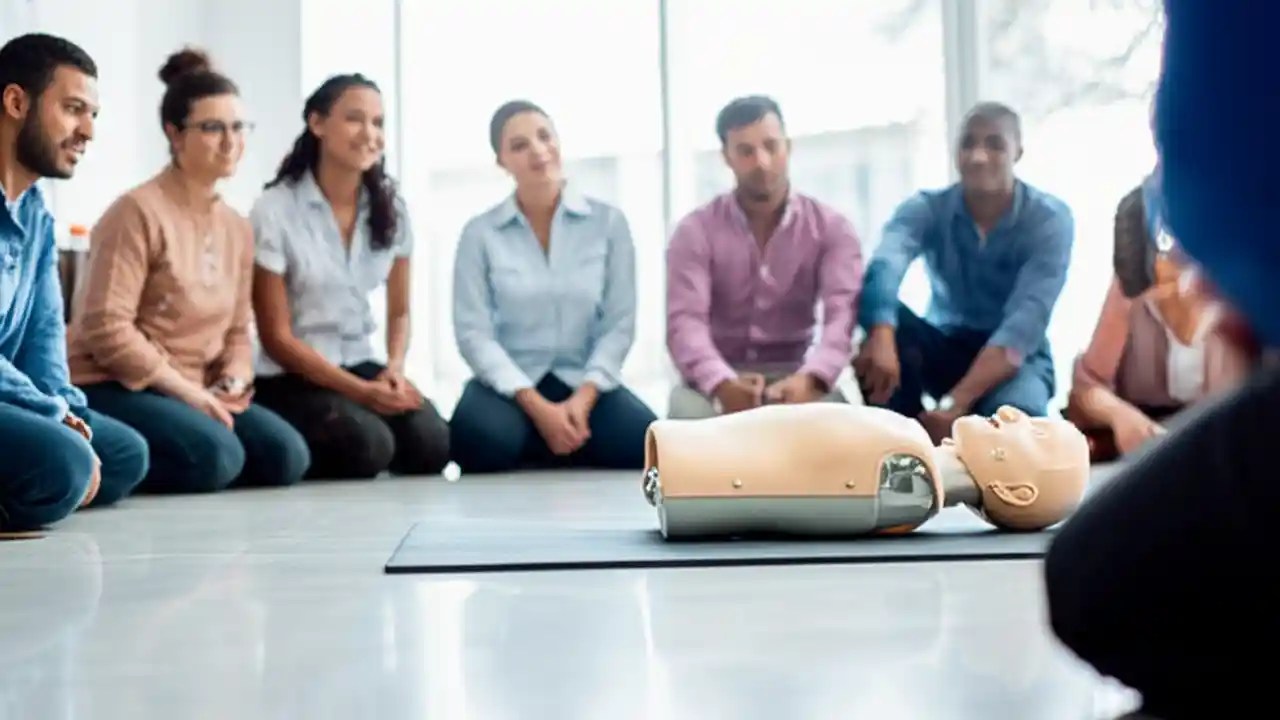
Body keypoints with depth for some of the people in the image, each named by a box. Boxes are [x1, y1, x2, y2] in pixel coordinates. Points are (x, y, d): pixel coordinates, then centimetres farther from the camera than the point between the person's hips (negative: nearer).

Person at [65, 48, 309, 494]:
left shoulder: (237, 229, 11)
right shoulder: (139, 211, -13)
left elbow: (237, 332, 15)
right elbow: (106, 327, -19)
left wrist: (235, 380, -8)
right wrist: (188, 391, -17)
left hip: (194, 393, 8)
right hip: (114, 387, -8)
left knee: (286, 456, -11)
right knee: (216, 457, -30)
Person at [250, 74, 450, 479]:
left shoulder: (391, 209, 4)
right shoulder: (275, 210, -11)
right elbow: (277, 337, -10)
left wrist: (395, 368, -10)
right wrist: (362, 391, -18)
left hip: (361, 365, 4)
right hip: (292, 377, -4)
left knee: (431, 443, -24)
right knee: (368, 445, -31)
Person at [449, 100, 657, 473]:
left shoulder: (608, 221, 4)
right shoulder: (480, 233, 1)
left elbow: (620, 323, 0)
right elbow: (473, 332, -6)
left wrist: (583, 398, -16)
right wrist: (537, 406, -18)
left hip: (584, 382, 1)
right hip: (509, 384, -1)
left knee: (651, 444, -29)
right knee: (483, 439, -36)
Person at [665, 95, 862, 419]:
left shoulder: (830, 226, -1)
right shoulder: (696, 231, -3)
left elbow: (843, 312, -17)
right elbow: (685, 321, -17)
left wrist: (810, 378, -40)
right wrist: (722, 384, -39)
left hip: (793, 375, 1)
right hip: (721, 377, 0)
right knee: (687, 414, -36)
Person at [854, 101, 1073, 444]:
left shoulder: (1050, 219, -14)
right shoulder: (925, 208, -9)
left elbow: (1025, 323, -26)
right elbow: (883, 268, -31)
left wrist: (955, 402, -40)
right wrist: (881, 337, -55)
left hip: (1015, 357, -3)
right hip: (945, 348, 3)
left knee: (1014, 414, -38)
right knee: (890, 320, -29)